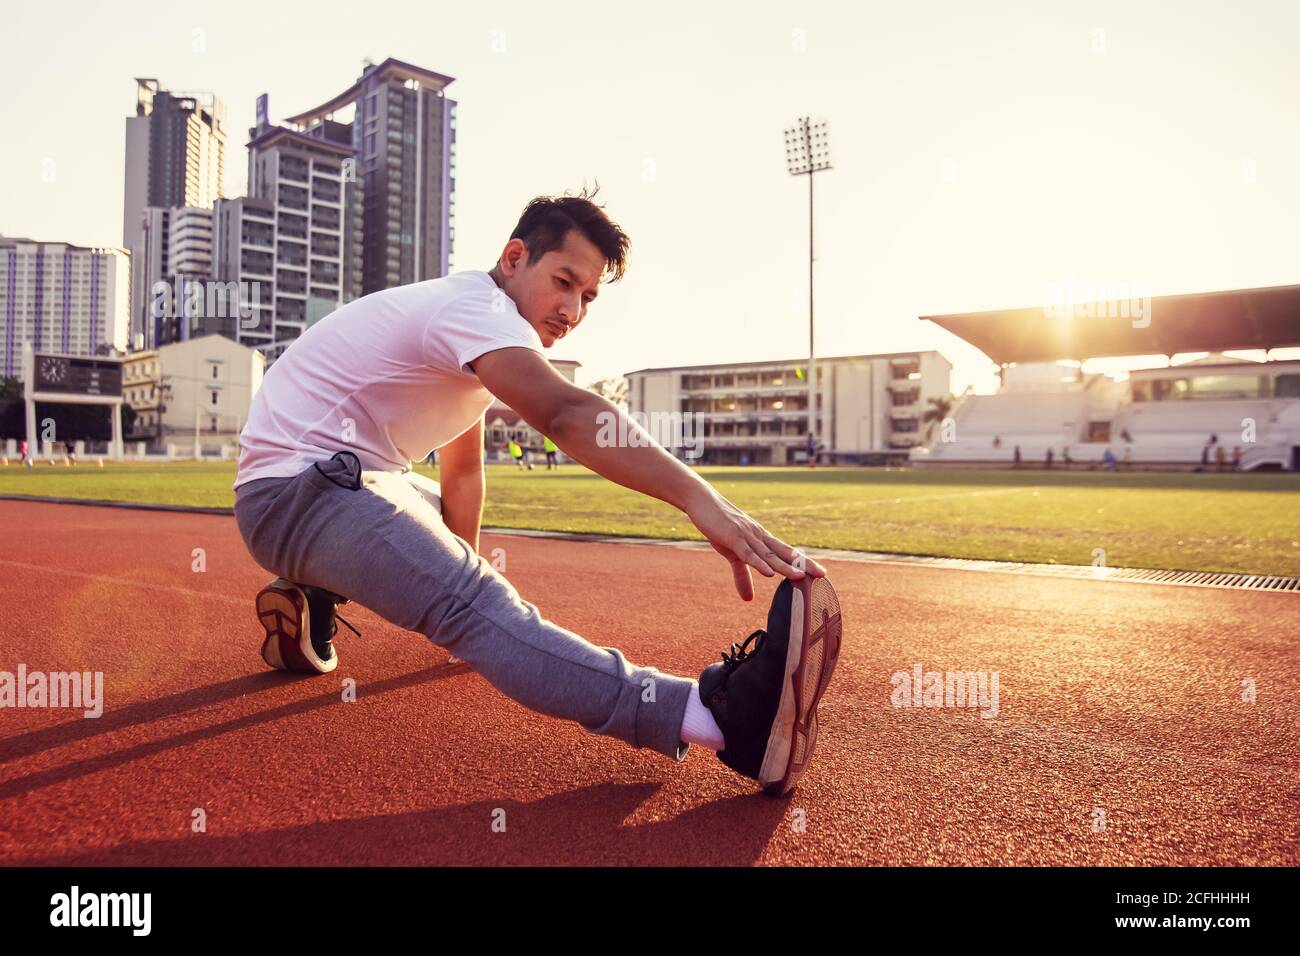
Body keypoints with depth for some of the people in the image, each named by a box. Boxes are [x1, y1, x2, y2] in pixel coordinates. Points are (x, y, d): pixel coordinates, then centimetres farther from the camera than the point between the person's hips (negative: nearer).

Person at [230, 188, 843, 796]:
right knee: (474, 601, -31)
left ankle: (309, 599, 17)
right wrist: (699, 497, -45)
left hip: (340, 480, 11)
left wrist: (460, 575, 22)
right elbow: (565, 414, -35)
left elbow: (461, 473, 20)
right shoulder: (472, 305, -15)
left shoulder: (472, 330, 16)